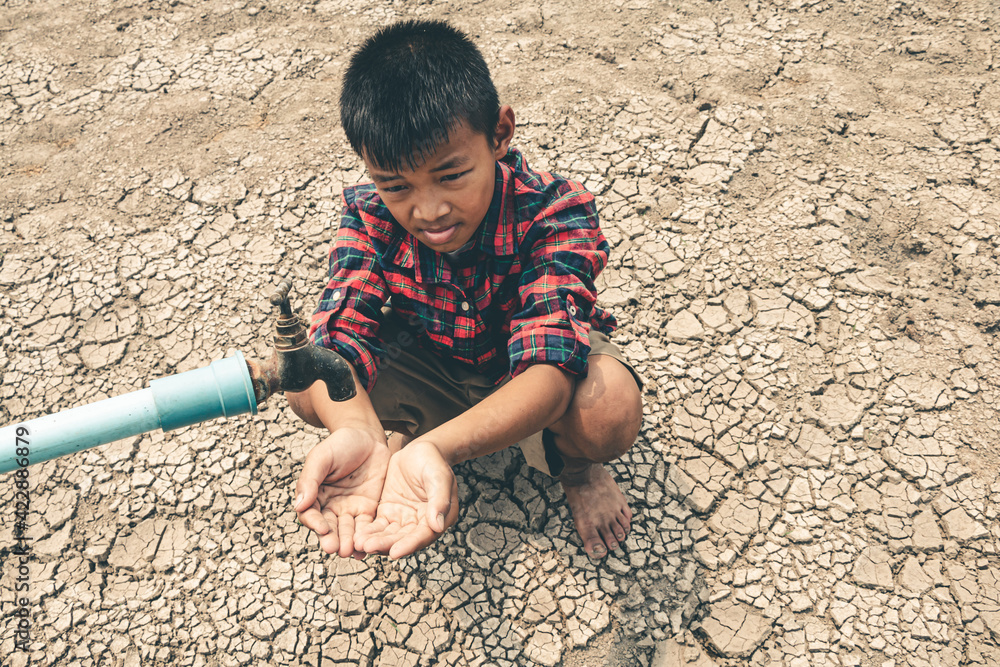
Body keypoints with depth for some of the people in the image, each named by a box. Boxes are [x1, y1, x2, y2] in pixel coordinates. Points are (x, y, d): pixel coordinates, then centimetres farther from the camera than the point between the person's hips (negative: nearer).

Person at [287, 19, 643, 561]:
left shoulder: (554, 215, -32)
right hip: (430, 368, 2)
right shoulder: (370, 215, -22)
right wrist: (356, 431, -56)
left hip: (524, 376, -2)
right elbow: (337, 339, -31)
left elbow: (548, 367, -43)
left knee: (612, 408, -36)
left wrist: (438, 448, -62)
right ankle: (409, 426, 9)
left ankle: (575, 465, 3)